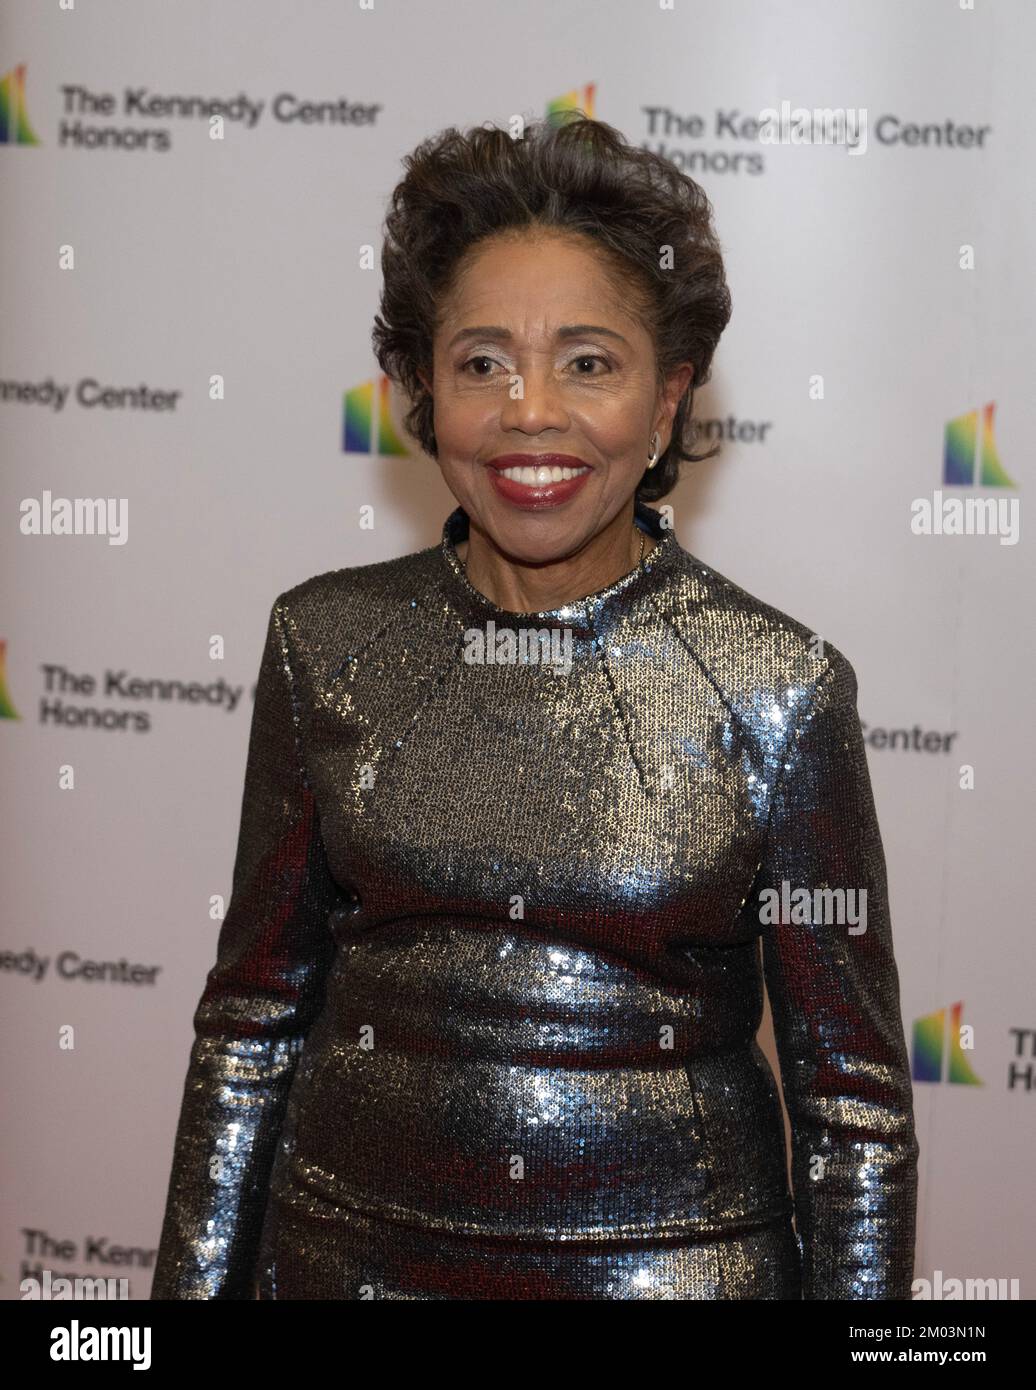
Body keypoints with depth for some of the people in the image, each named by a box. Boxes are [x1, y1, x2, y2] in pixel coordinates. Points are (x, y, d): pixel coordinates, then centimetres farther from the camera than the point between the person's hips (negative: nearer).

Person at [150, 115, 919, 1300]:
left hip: (668, 1253, -2)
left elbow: (852, 1090, -7)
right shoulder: (326, 643, -5)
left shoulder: (776, 686, -12)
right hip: (352, 1243, 2)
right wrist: (195, 1277, 3)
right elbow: (254, 1015, 2)